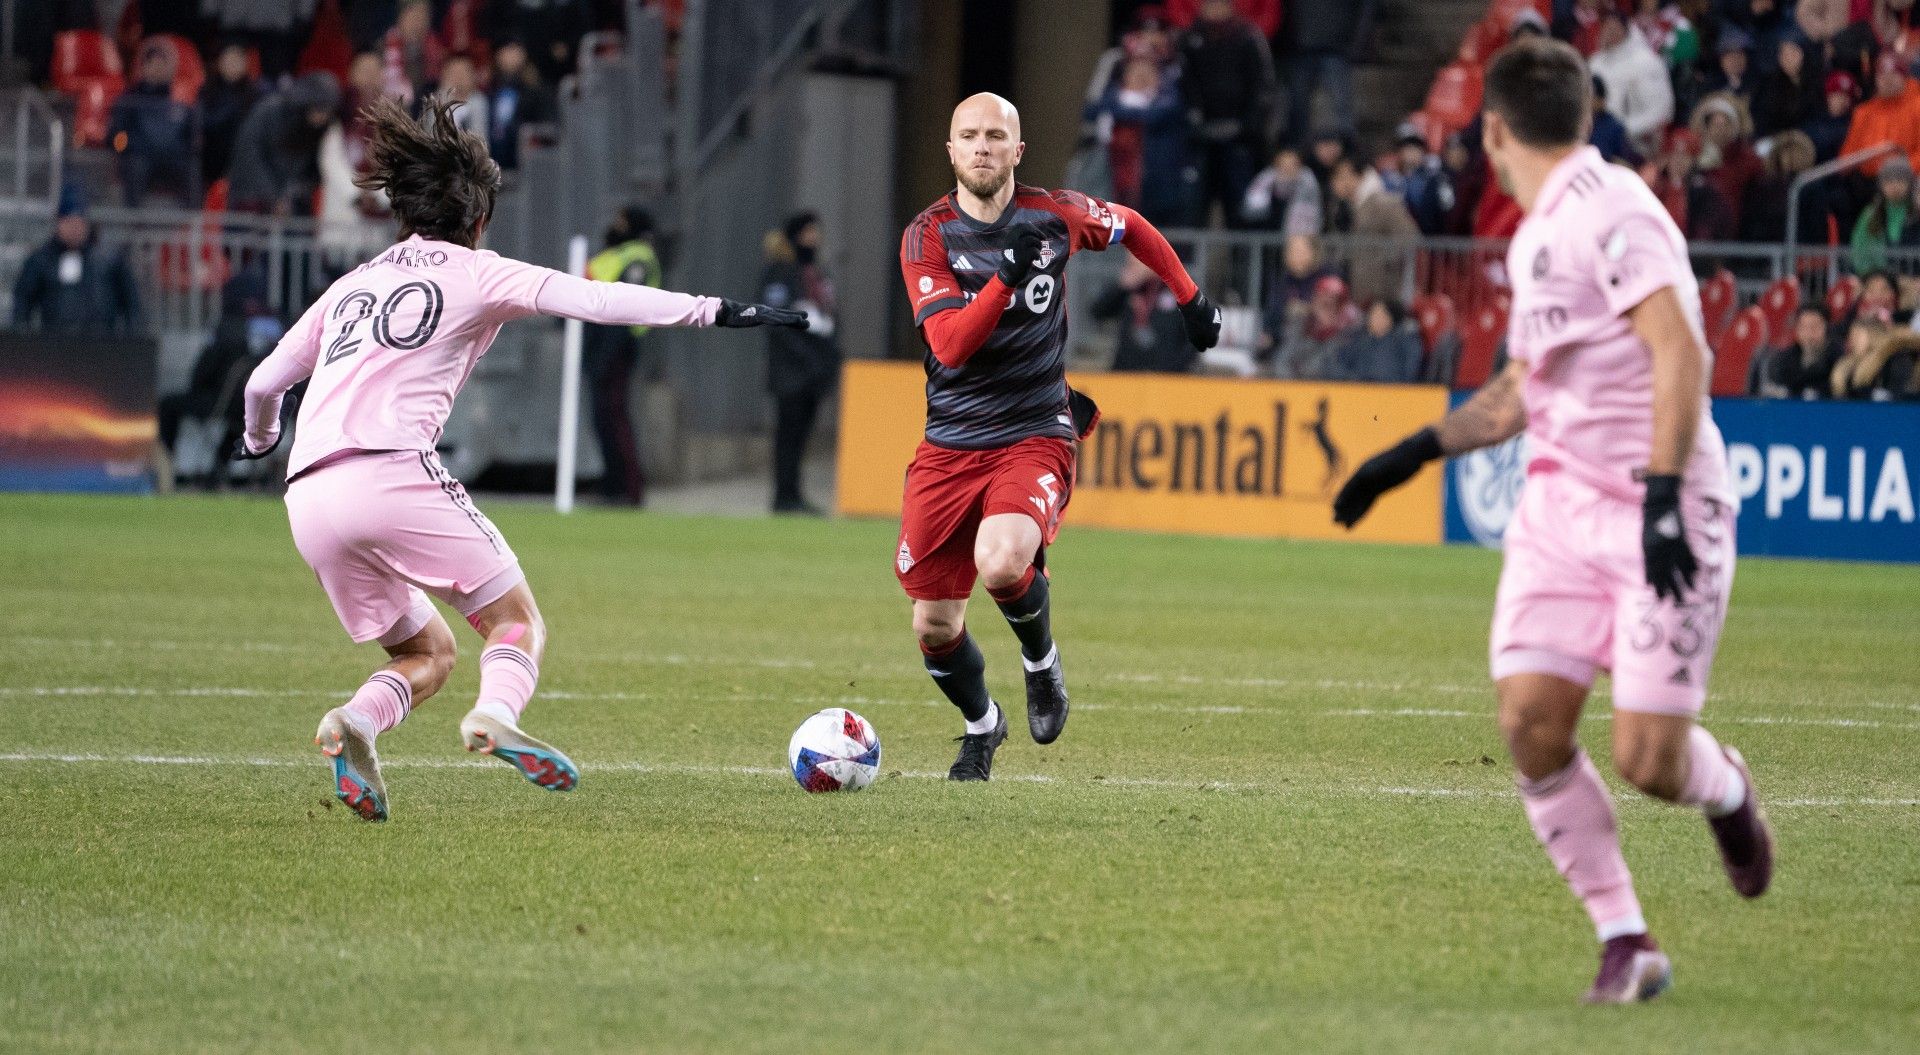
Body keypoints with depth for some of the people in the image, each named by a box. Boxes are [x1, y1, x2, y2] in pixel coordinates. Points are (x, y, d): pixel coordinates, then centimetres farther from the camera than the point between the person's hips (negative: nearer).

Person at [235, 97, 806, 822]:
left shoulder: (352, 284, 25)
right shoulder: (475, 273, 11)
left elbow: (263, 384, 28)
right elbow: (595, 300, 0)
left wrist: (259, 440, 50)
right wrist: (716, 312, 0)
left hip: (309, 502, 6)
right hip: (392, 474, -6)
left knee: (427, 654, 18)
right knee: (517, 620, 4)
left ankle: (355, 722, -12)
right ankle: (497, 713, -29)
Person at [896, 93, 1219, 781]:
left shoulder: (1055, 216, -2)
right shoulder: (928, 236, -6)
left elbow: (1132, 228, 21)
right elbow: (949, 344, -18)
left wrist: (1190, 298, 25)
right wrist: (1007, 278, -29)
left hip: (1036, 436, -2)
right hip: (950, 445, 2)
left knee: (1001, 564, -32)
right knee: (934, 626, 2)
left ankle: (1041, 659, 2)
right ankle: (981, 725, 34)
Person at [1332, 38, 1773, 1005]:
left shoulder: (1611, 212, -13)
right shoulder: (1537, 238, 15)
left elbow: (1681, 354, -22)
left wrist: (1662, 495, -28)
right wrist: (1411, 455, 24)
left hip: (1659, 517, -8)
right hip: (1560, 506, 8)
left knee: (1648, 762, -11)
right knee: (1530, 722, -9)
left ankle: (1725, 788, 26)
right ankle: (1627, 943, 3)